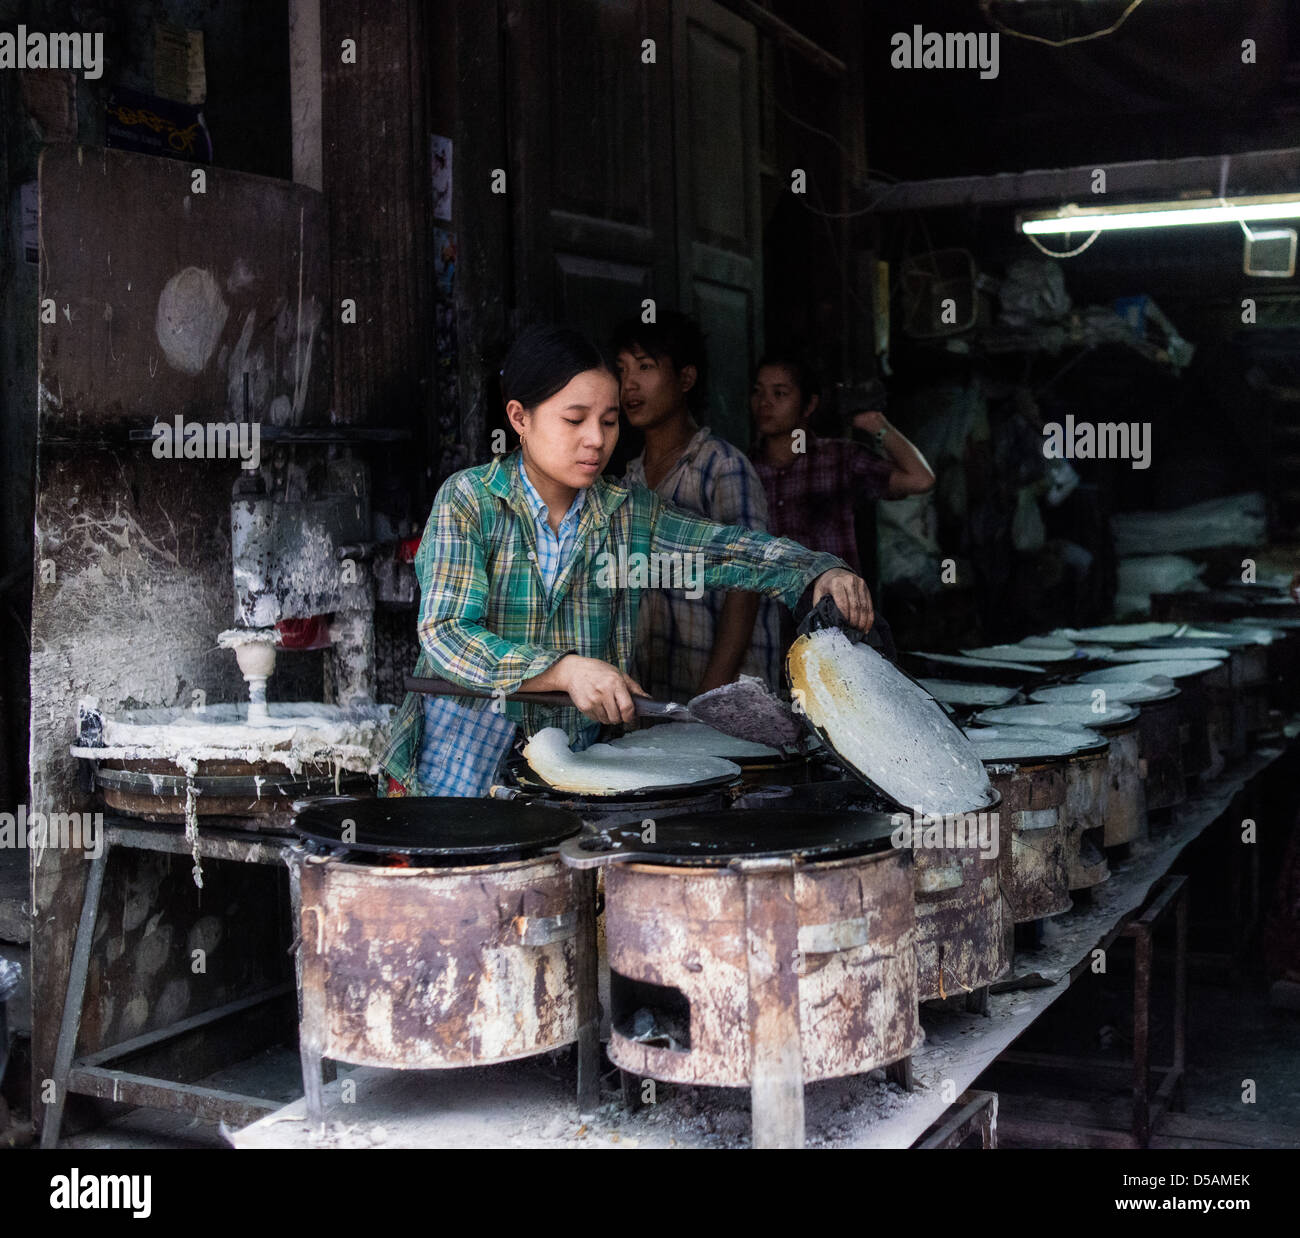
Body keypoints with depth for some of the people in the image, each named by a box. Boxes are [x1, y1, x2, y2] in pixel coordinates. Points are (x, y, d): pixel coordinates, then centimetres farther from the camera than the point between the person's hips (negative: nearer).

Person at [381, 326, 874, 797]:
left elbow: (727, 548, 2)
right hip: (456, 767, -4)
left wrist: (820, 571, -17)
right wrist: (567, 670, -29)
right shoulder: (468, 501, -7)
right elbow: (445, 636, -16)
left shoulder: (629, 513, 6)